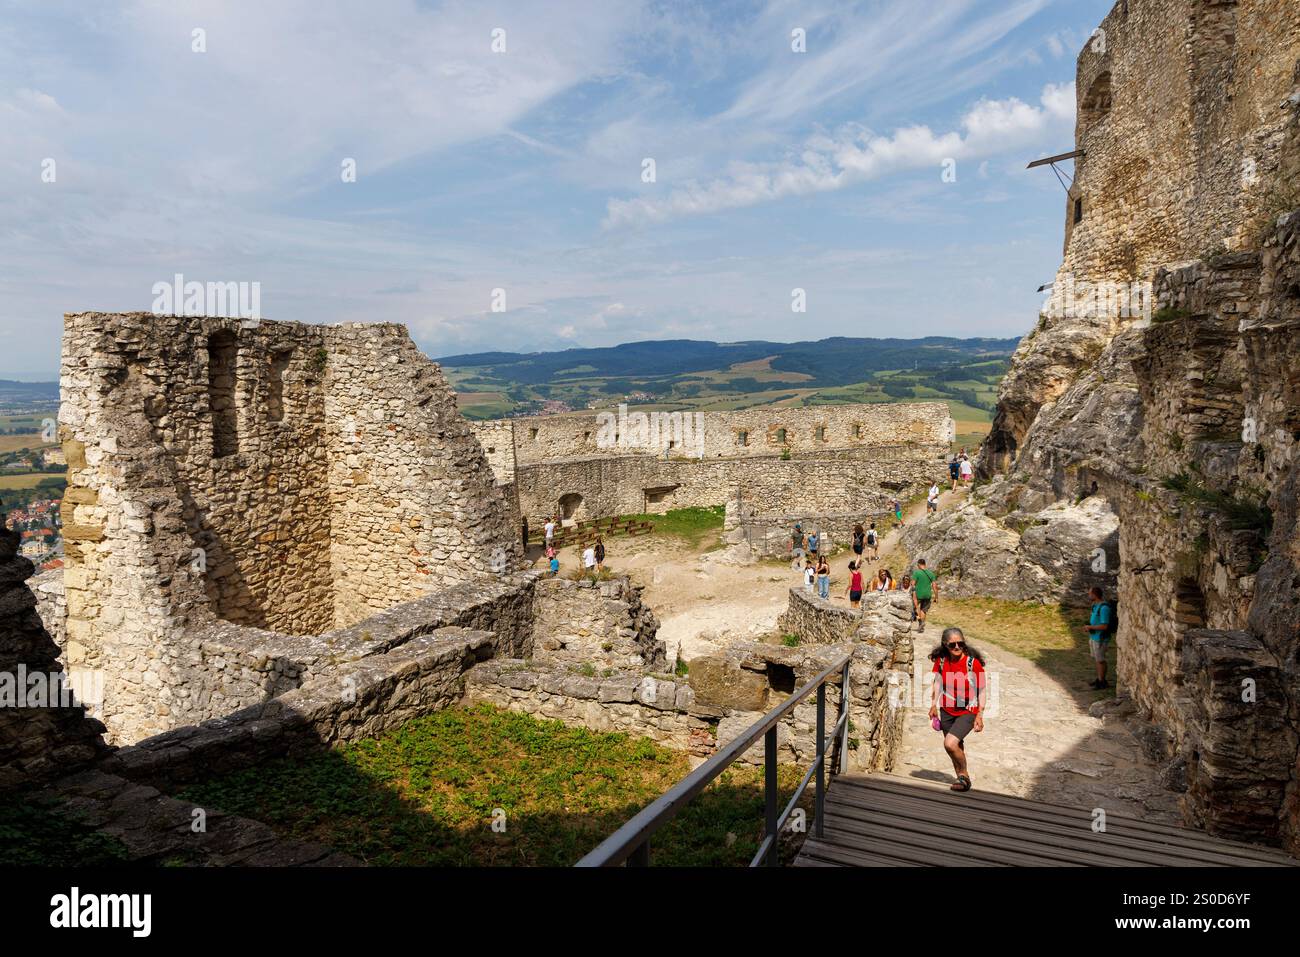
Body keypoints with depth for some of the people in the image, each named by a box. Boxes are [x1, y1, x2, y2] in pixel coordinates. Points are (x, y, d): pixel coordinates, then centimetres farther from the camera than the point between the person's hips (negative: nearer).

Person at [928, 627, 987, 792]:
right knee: (957, 748, 14)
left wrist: (980, 715, -12)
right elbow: (938, 682, 10)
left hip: (968, 712, -4)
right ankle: (962, 779, 34)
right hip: (947, 711, 4)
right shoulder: (941, 660, -6)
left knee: (950, 743, -20)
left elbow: (982, 690, -10)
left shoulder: (973, 662, -17)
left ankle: (964, 775, 4)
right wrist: (933, 705, 7)